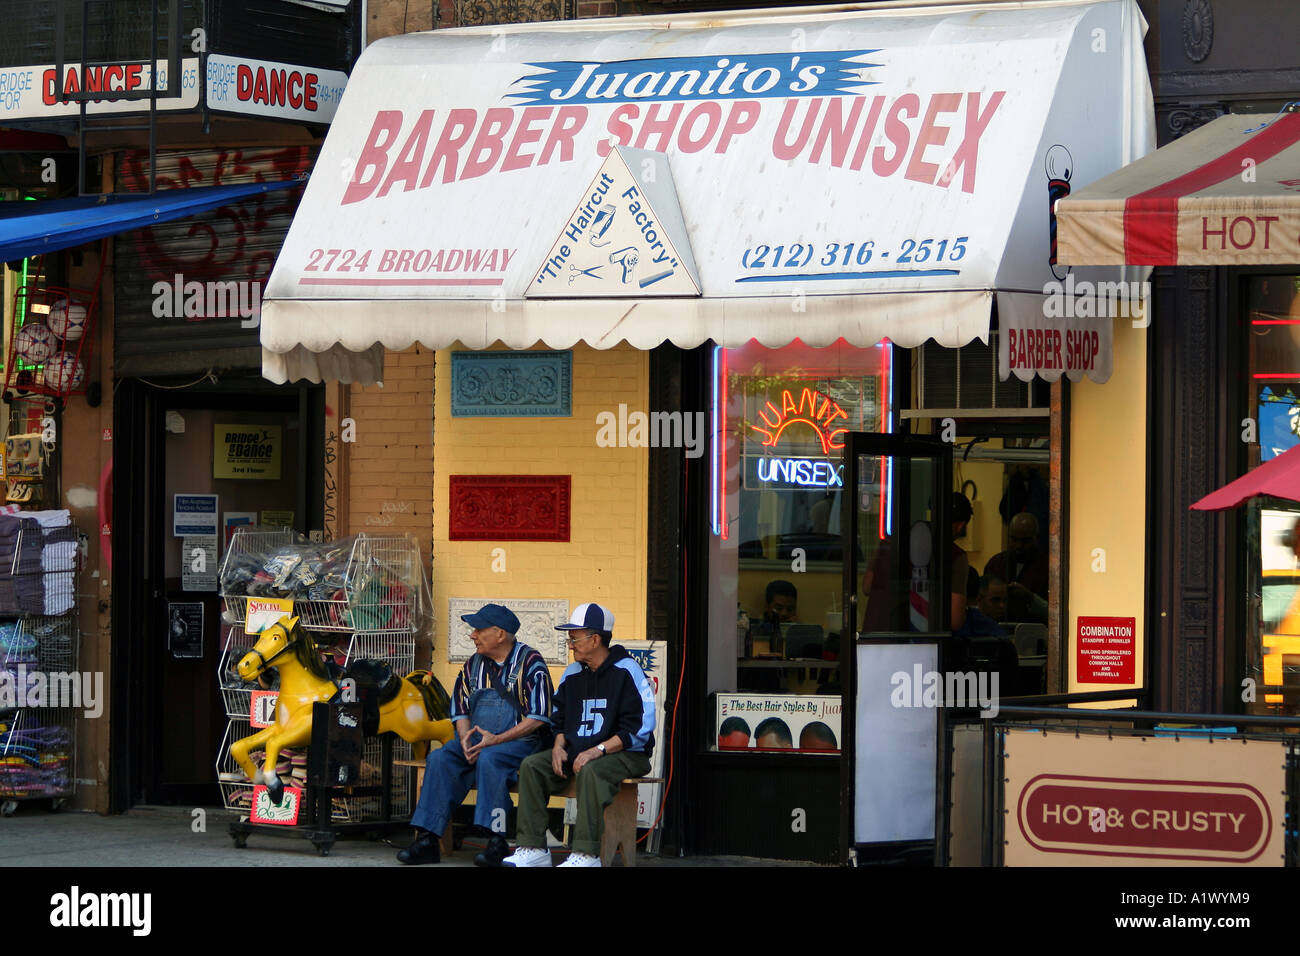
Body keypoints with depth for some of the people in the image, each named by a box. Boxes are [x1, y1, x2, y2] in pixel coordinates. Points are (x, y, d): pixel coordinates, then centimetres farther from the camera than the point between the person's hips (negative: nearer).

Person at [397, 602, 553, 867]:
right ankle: (427, 840, -24)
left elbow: (538, 716, -12)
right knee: (440, 759, -20)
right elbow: (460, 710, 17)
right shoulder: (474, 664, 15)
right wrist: (465, 738, -6)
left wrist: (497, 739, -19)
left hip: (518, 741, -6)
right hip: (476, 739, 6)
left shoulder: (529, 662, -5)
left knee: (489, 759, -36)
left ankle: (497, 842, -34)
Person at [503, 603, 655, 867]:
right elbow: (559, 717, 23)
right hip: (577, 751, 7)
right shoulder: (572, 674, 13)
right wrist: (559, 746, 0)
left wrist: (597, 751, -23)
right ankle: (533, 848, -16)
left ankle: (586, 854, -40)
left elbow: (639, 728, -16)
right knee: (532, 766, -11)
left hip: (625, 754, -7)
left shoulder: (627, 672, -9)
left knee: (590, 770, -38)